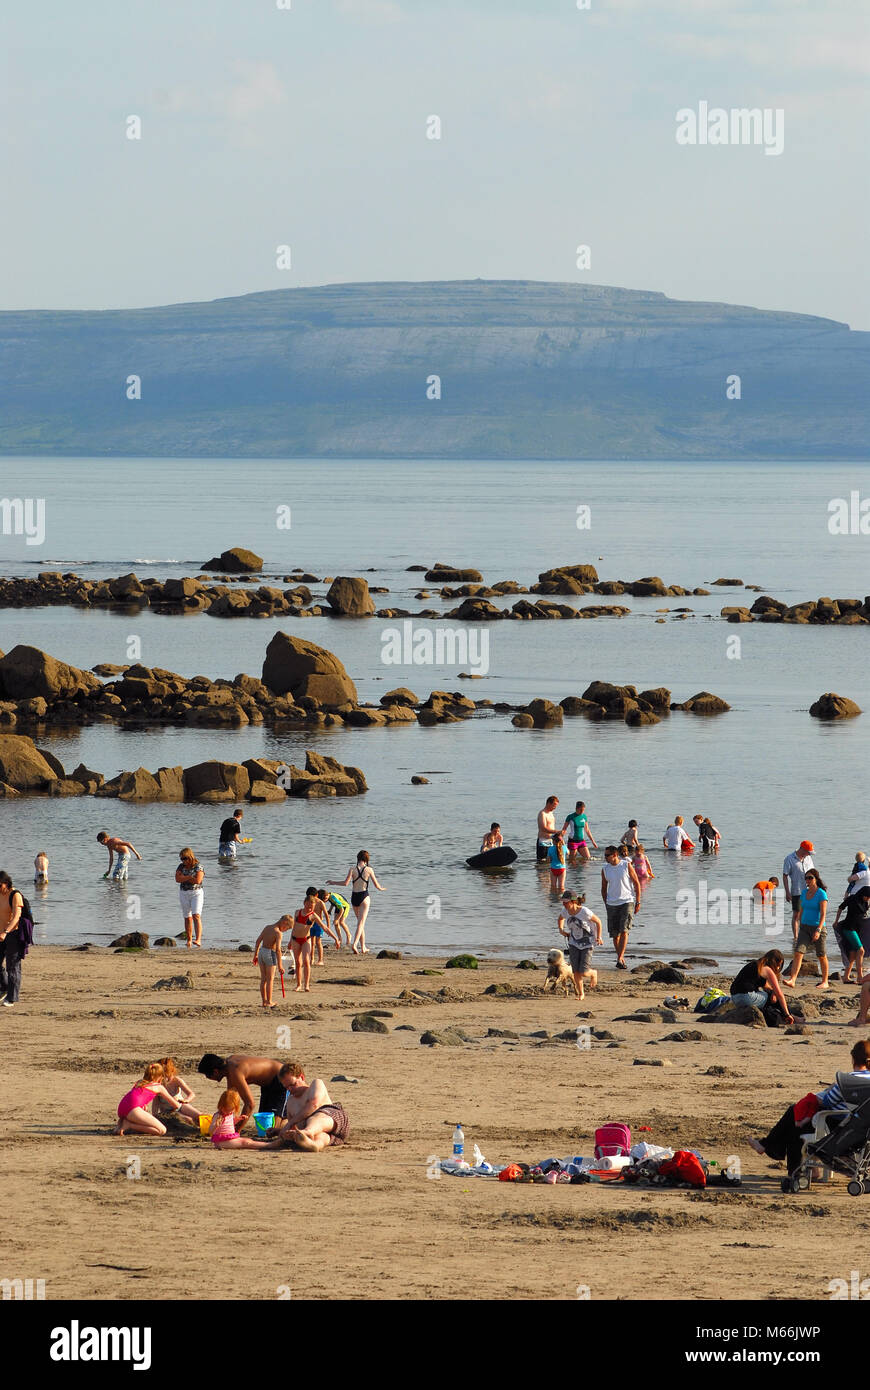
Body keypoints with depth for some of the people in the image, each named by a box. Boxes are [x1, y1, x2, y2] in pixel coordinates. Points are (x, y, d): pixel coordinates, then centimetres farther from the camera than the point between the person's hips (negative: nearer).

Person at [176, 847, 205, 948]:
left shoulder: (198, 867, -6)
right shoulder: (181, 867, 7)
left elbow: (197, 880, -18)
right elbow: (177, 879, -7)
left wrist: (184, 878, -9)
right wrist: (190, 877, -15)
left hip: (196, 893, -5)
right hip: (184, 893, 5)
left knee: (196, 916, -18)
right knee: (187, 918, 7)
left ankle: (198, 940, -27)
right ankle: (189, 940, 15)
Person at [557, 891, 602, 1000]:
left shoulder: (584, 912, -24)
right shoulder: (565, 911, -8)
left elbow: (598, 921, -9)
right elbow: (561, 919, 17)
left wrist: (599, 937, -10)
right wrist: (561, 929, 1)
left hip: (587, 945, -4)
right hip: (574, 944, 4)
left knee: (583, 973, -9)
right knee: (576, 972, -4)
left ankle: (593, 973, 26)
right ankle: (581, 993, 15)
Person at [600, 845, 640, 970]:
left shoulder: (627, 865, -4)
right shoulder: (605, 869, 5)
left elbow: (637, 883, 1)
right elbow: (604, 888, 15)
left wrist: (638, 902, -2)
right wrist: (606, 904, 10)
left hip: (627, 902, -4)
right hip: (612, 904, 4)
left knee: (624, 931, -15)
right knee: (614, 933, 4)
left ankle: (620, 959, -19)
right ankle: (621, 958, 17)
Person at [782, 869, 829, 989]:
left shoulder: (821, 894, -11)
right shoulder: (804, 893, 9)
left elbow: (823, 914, -15)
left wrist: (818, 930, -24)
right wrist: (801, 927, 18)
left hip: (818, 926, -5)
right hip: (805, 927, 5)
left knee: (822, 956, 7)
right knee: (798, 953, -9)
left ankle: (825, 982, 19)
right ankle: (792, 980, -17)